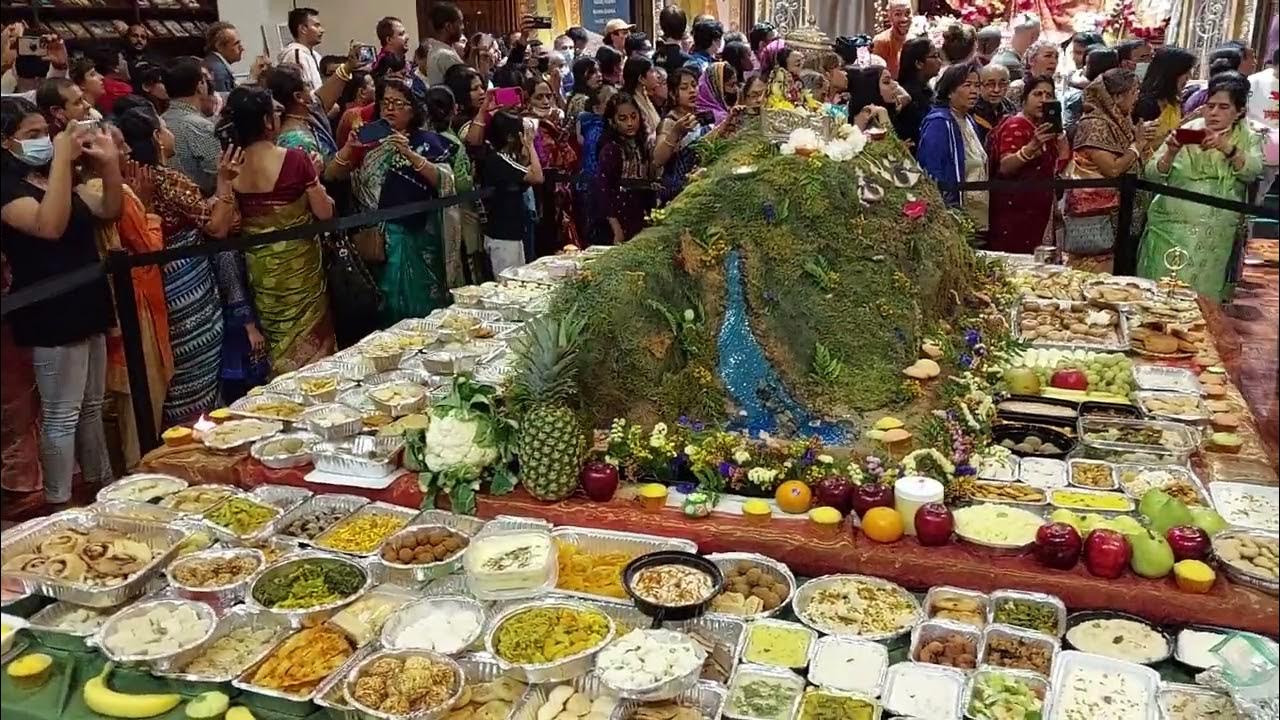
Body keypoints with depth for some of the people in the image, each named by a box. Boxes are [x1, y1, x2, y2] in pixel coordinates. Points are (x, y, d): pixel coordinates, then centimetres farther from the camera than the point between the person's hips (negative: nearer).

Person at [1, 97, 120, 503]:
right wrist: (62, 159, -30)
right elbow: (50, 226, -30)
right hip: (51, 314, -9)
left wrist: (110, 163, 0)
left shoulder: (54, 177, 13)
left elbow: (109, 212, 15)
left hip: (86, 306, 9)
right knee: (61, 416, -1)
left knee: (92, 407, 18)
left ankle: (101, 485, 31)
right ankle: (60, 503, 9)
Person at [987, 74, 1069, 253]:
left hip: (1038, 213, 8)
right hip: (1013, 211, -8)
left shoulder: (1046, 128, 18)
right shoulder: (1015, 125, -9)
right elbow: (1005, 167, -23)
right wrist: (1032, 146, -37)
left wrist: (1060, 132, 6)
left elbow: (1061, 165, 15)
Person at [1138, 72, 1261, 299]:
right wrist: (1171, 153, -22)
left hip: (1214, 237, 1)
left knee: (1201, 296, -1)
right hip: (1171, 229, 0)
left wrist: (1228, 149, -30)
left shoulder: (1248, 139, 7)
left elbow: (1252, 171, -13)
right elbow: (1153, 175, -3)